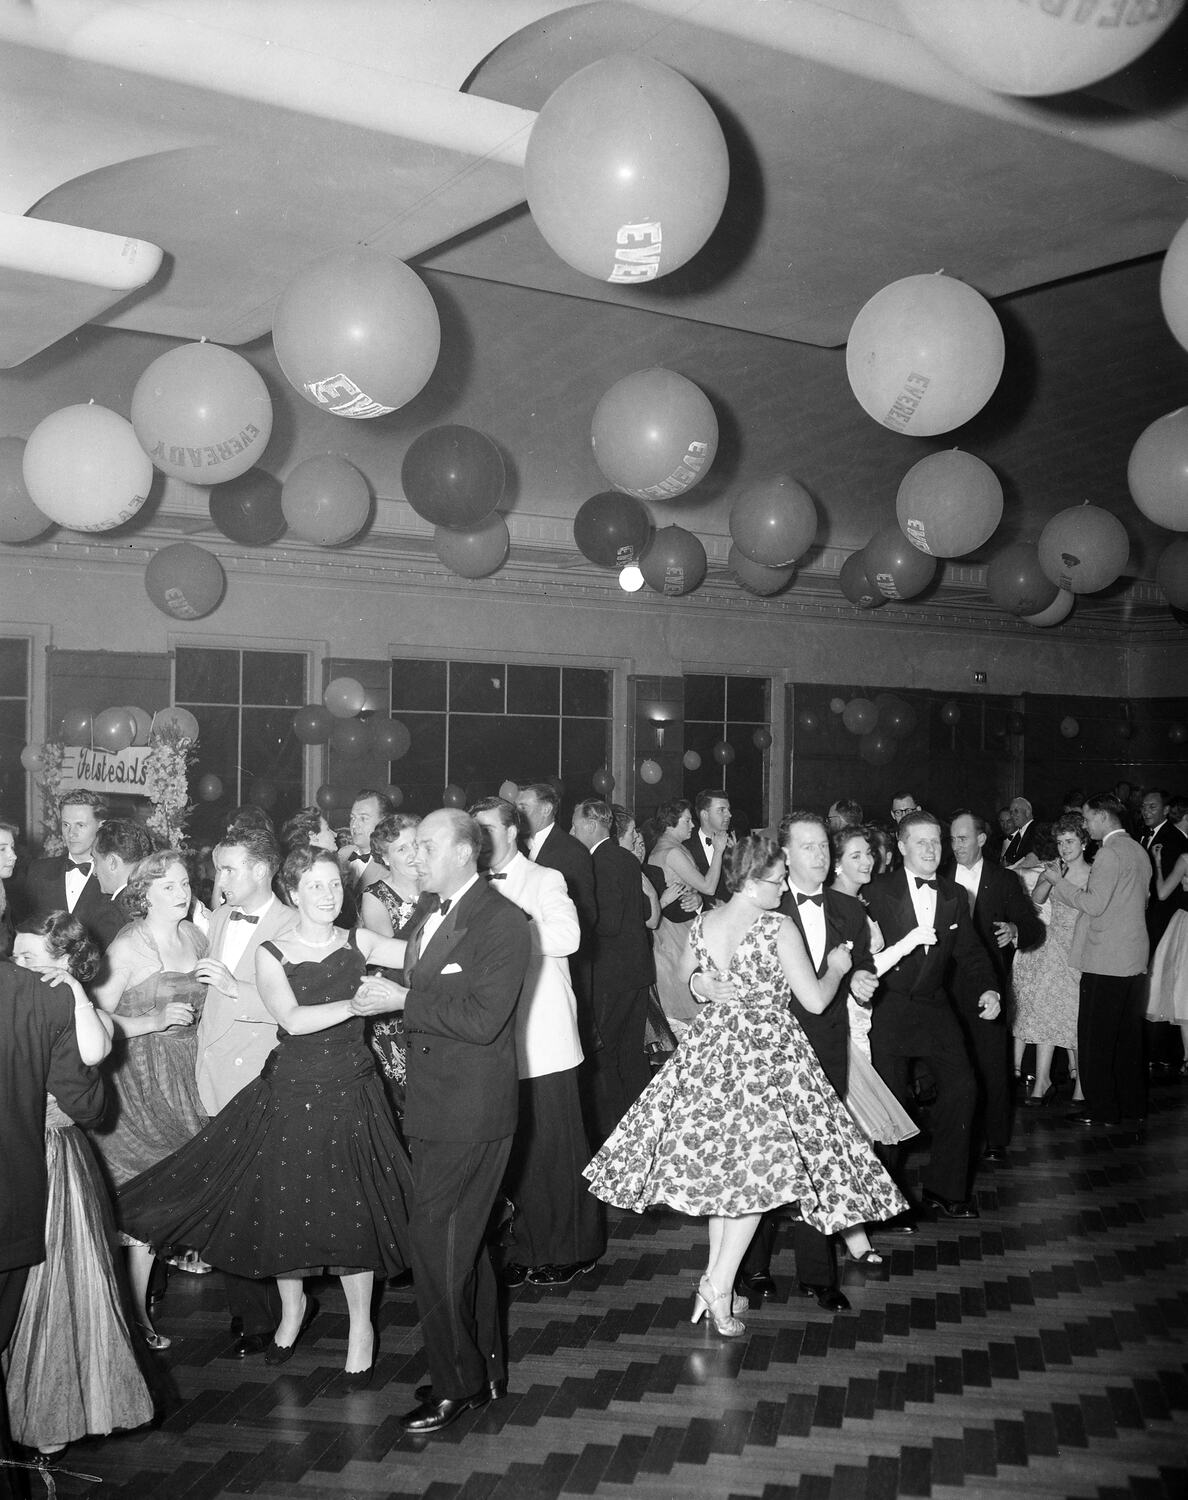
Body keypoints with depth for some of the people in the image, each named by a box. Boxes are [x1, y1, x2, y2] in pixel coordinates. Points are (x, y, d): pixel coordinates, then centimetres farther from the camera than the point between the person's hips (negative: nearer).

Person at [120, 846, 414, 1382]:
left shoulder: (358, 942, 2)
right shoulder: (272, 953, -5)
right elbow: (294, 1020, -18)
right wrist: (358, 1003, -23)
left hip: (351, 1090, 1)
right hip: (293, 1090, -1)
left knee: (354, 1206, 3)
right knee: (286, 1201, 9)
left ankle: (361, 1321, 22)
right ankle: (293, 1305, 36)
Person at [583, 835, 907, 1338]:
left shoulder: (702, 923, 1)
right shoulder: (778, 928, -17)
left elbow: (689, 975, 20)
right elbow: (815, 1001, -11)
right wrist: (837, 967, 4)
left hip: (710, 1048, 6)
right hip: (767, 1054, -6)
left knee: (721, 1165, 16)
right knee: (758, 1167, 2)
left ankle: (714, 1275, 18)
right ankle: (719, 1287, 0)